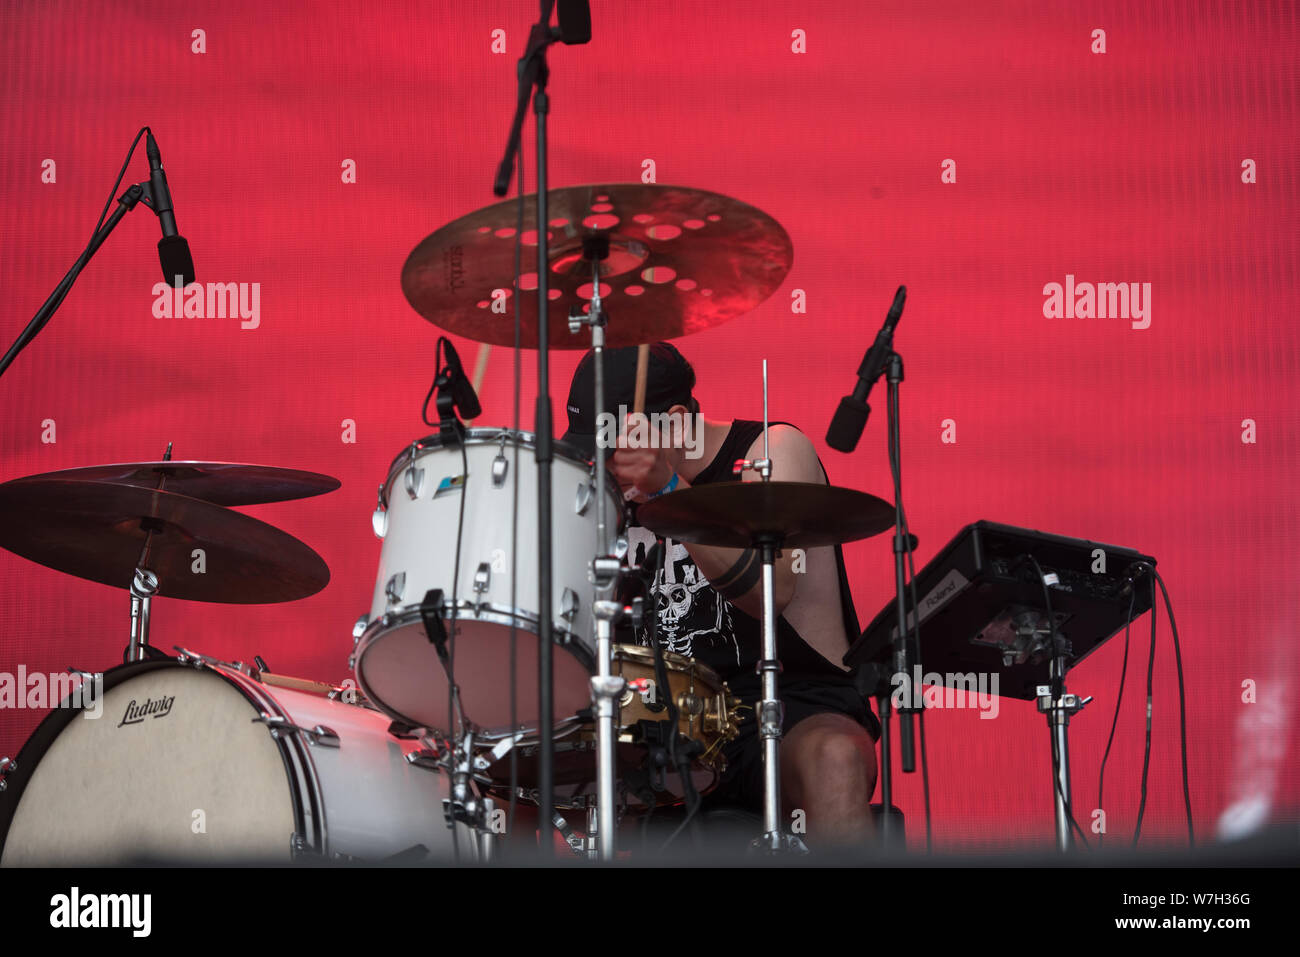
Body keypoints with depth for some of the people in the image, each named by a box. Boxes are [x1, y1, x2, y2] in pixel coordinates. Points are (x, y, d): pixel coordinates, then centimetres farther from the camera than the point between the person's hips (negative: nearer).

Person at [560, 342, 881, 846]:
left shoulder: (774, 449, -6)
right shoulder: (620, 492, 11)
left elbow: (772, 591, -25)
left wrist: (669, 490, -34)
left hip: (797, 707, -5)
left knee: (833, 760, -38)